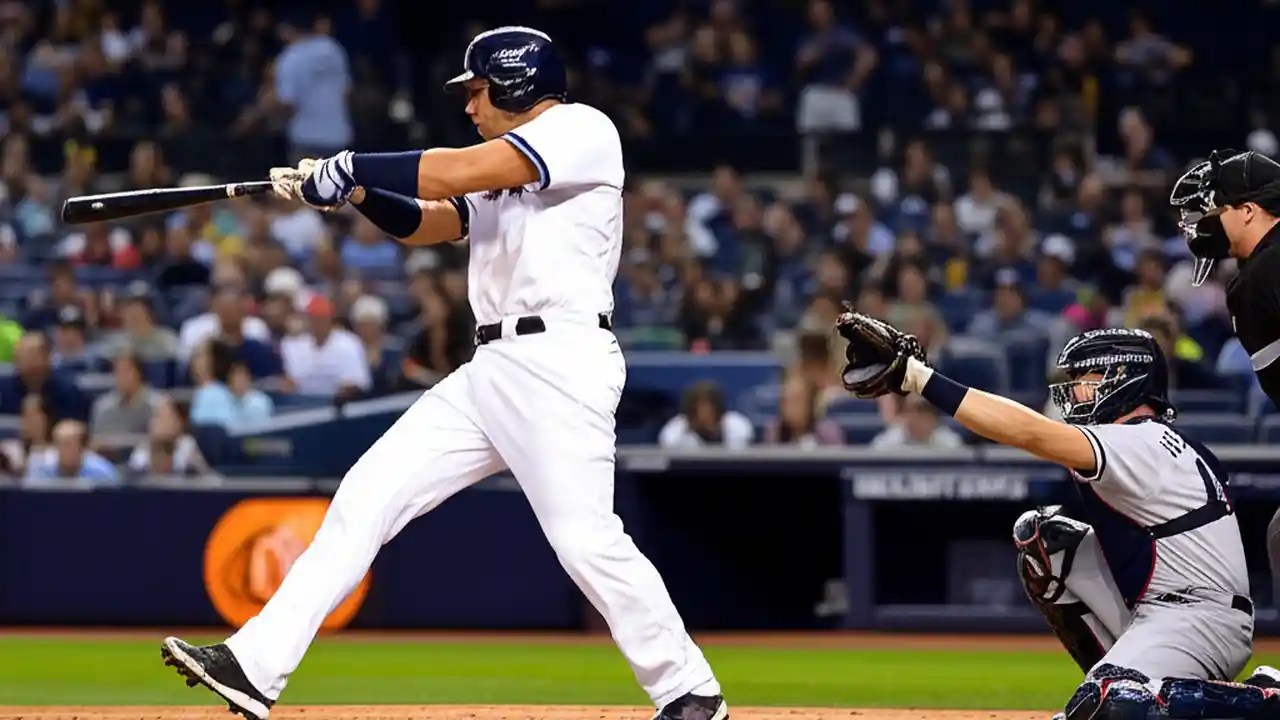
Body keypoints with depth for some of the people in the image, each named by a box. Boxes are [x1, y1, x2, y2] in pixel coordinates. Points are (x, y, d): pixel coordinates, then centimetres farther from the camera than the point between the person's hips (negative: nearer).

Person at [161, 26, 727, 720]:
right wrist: (349, 188, 7)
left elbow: (459, 173, -13)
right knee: (368, 495, 1)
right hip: (492, 370, 9)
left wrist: (349, 168, -6)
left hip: (560, 358, -9)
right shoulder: (506, 166, 25)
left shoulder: (580, 129, -5)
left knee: (584, 535, -17)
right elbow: (427, 220, 24)